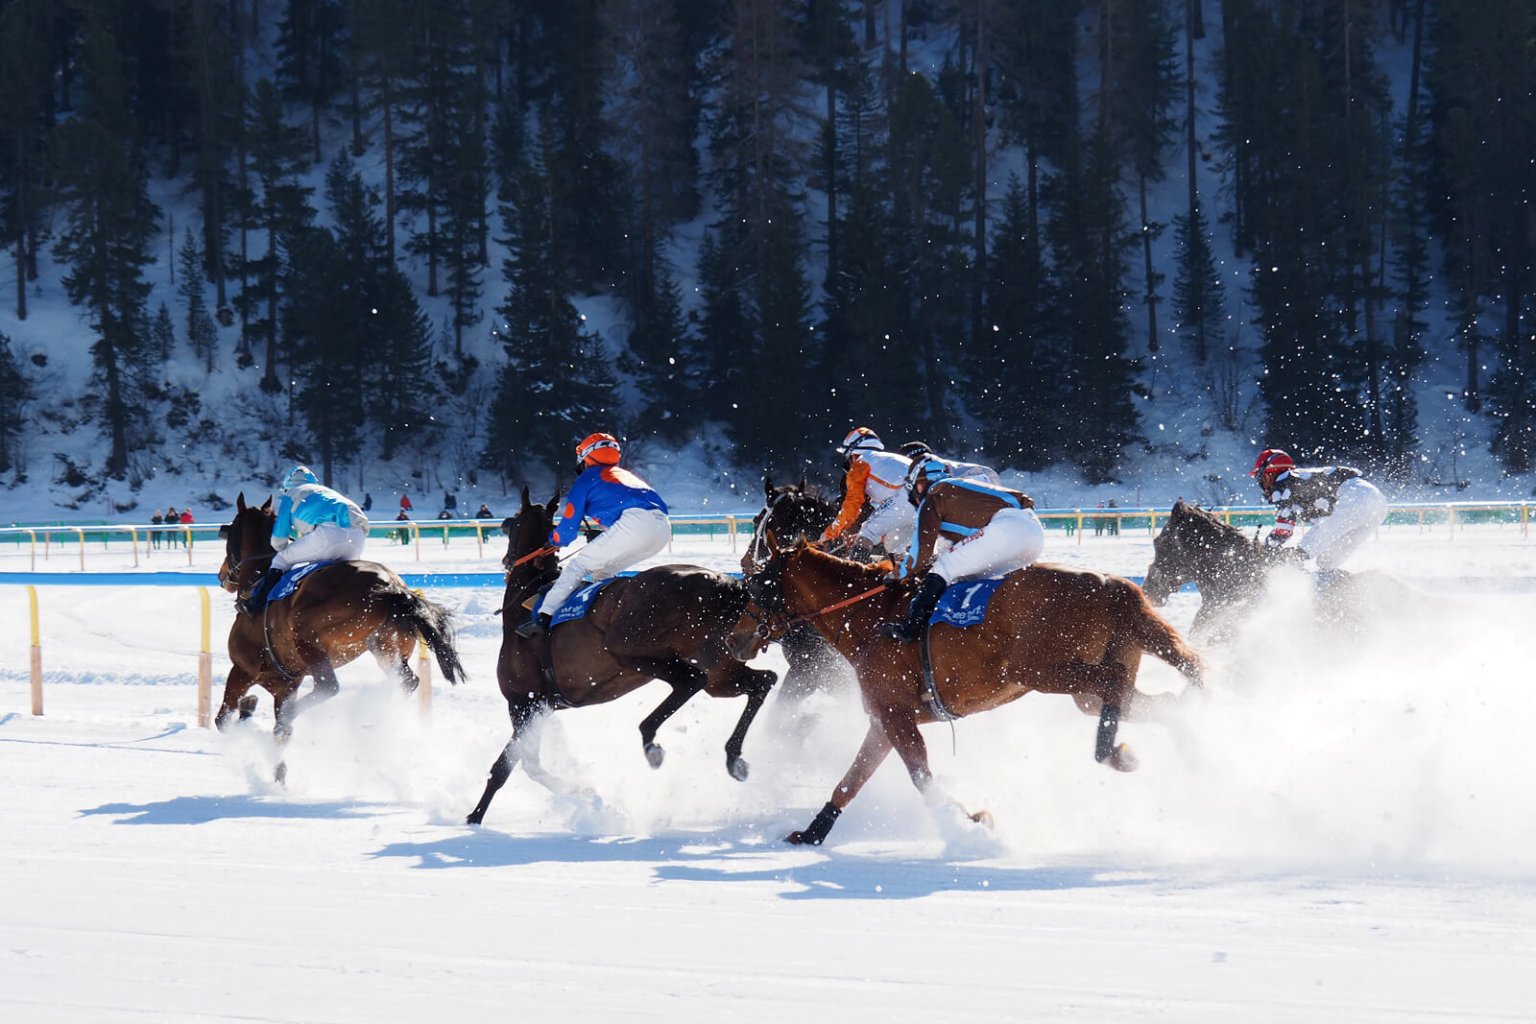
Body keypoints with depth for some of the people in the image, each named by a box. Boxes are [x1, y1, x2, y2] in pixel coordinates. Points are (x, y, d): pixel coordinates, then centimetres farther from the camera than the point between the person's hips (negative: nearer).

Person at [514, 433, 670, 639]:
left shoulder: (588, 479, 14)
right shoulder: (626, 475, 35)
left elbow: (567, 530, 14)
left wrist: (553, 539, 36)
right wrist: (600, 538, 52)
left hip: (636, 523, -7)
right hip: (664, 528, 7)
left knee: (579, 564, 0)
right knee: (602, 571, 24)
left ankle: (544, 616, -10)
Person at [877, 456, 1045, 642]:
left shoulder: (932, 498, 10)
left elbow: (921, 553, 6)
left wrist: (896, 575, 22)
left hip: (1007, 527, -9)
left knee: (944, 567, -8)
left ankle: (911, 626, -19)